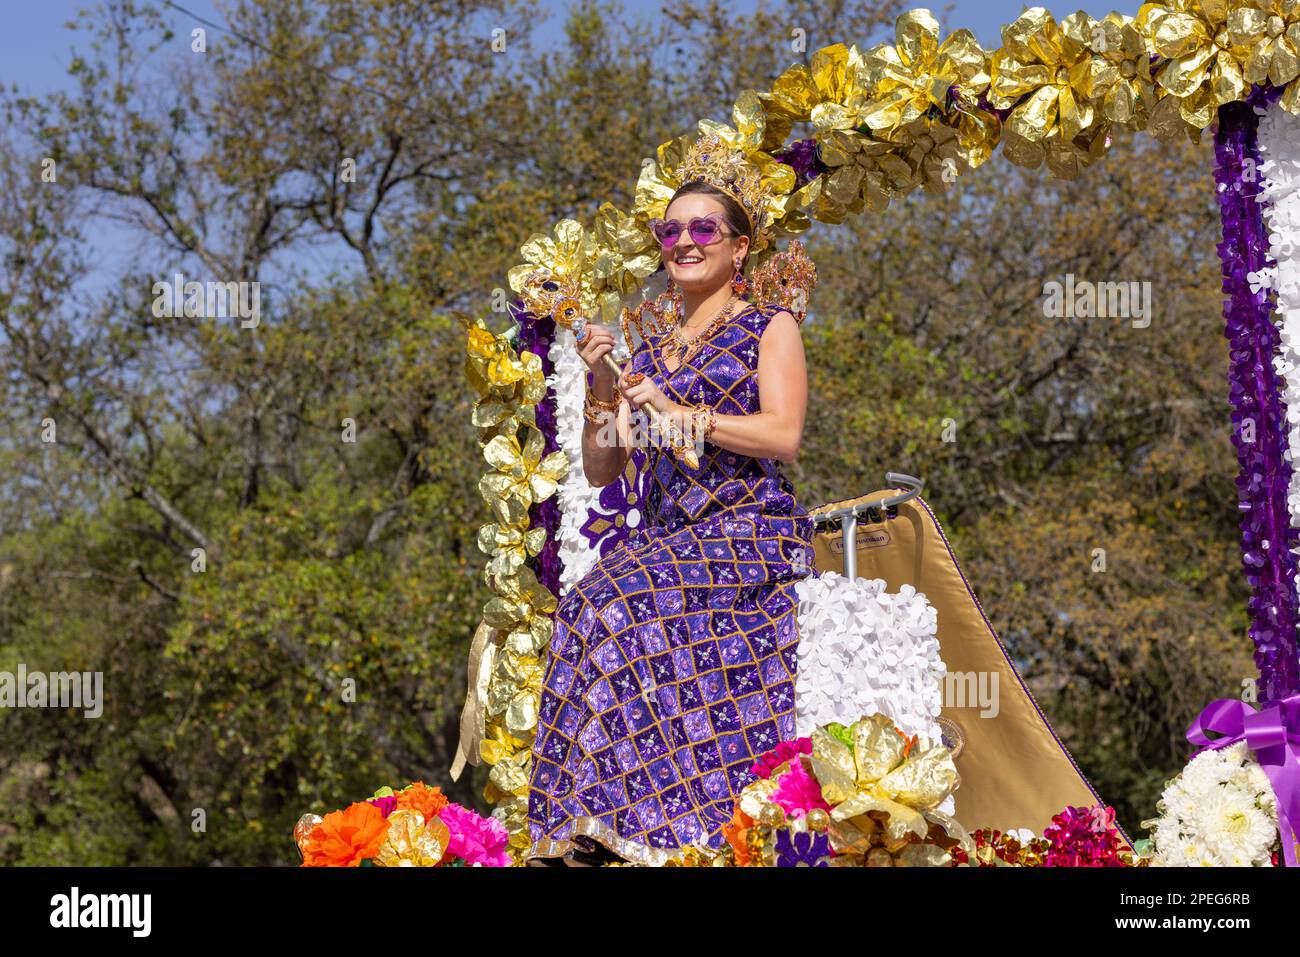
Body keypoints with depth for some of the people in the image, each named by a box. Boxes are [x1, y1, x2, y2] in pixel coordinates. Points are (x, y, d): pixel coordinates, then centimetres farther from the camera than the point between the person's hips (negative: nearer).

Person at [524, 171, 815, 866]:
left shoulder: (769, 327, 9)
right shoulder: (650, 353, 23)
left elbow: (784, 436, -7)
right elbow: (602, 472, 17)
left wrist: (676, 411, -11)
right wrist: (602, 387, 2)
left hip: (751, 529, -5)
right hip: (665, 538, 5)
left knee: (617, 603, -31)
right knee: (585, 604, -27)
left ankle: (630, 821, -29)